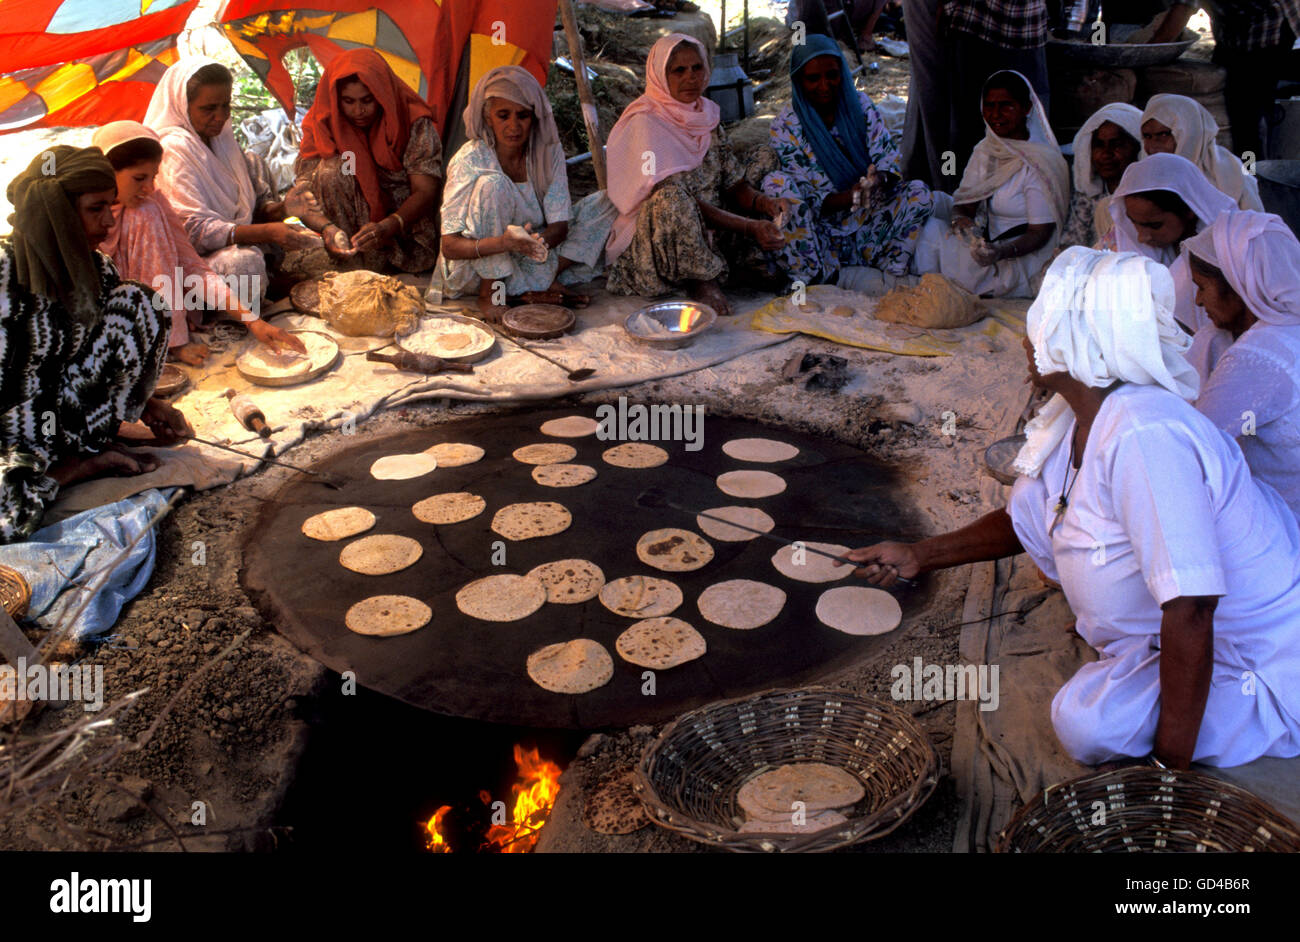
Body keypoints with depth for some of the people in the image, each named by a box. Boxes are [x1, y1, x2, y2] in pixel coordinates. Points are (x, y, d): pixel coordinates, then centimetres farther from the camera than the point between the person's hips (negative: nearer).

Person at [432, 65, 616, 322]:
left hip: (532, 260, 4)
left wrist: (538, 242, -35)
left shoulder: (548, 151, -8)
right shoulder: (470, 160, -19)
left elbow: (559, 224, -10)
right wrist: (503, 243, -42)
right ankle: (489, 292, -19)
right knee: (492, 184, -31)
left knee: (607, 204, -7)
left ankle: (544, 281, -13)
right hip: (476, 267, -4)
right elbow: (450, 246, -23)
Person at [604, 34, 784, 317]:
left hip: (708, 231, 6)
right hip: (651, 242, -6)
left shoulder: (708, 116, 9)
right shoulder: (645, 123, -14)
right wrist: (748, 227, -31)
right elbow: (674, 198, -24)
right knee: (671, 199, -37)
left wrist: (763, 203, -17)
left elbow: (734, 185, 8)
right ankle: (702, 280, -17)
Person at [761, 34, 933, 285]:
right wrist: (850, 197, -31)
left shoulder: (860, 104, 6)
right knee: (776, 185, -29)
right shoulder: (785, 126, -5)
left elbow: (889, 157, -1)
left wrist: (880, 179, -27)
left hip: (868, 222, 3)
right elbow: (803, 197, -12)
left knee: (920, 192, -18)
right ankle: (816, 278, -26)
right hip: (818, 232, -3)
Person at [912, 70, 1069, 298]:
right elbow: (964, 205, 5)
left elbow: (1041, 232, -17)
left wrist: (1001, 251, -37)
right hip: (992, 245, 7)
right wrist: (960, 220, -21)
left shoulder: (1041, 161, -13)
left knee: (933, 231, -24)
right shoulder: (986, 150, 9)